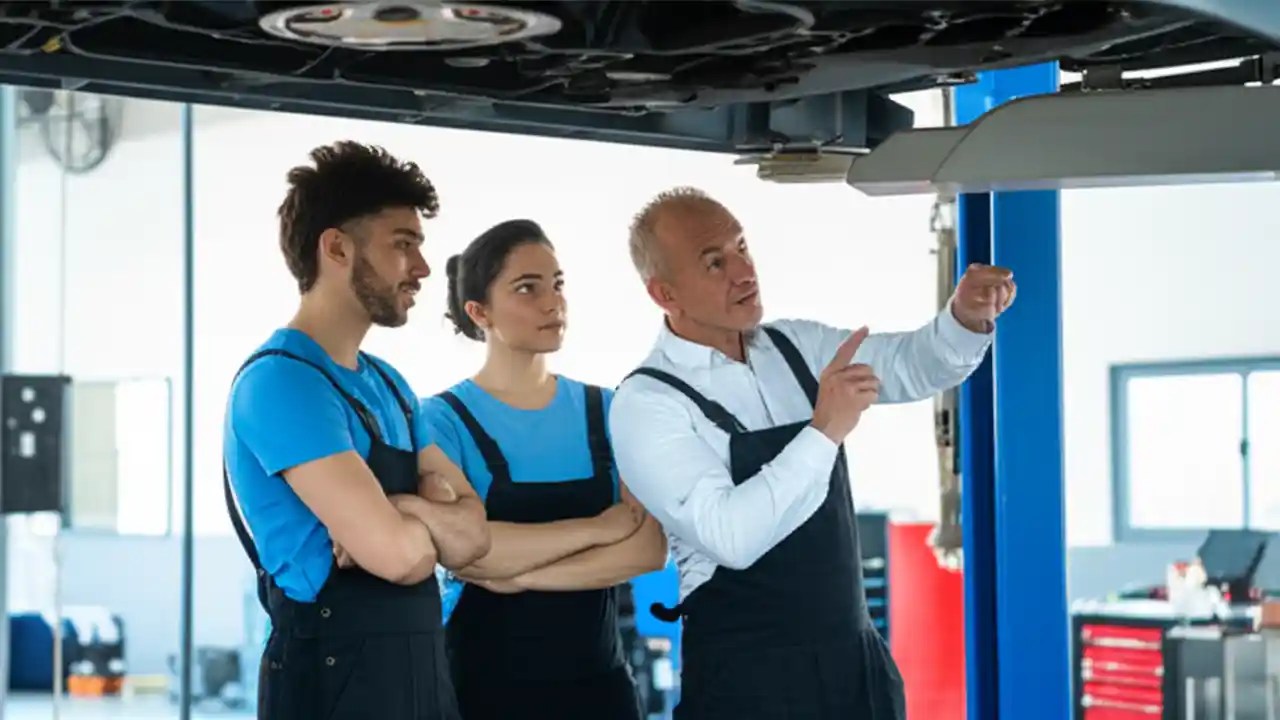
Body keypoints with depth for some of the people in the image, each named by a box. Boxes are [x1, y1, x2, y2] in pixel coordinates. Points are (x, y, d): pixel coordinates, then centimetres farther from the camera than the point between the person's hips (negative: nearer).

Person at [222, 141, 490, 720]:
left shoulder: (387, 384, 13)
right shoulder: (282, 379, -17)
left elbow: (473, 530, 6)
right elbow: (396, 553, -25)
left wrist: (406, 512, -14)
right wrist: (432, 528, -3)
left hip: (420, 673, 9)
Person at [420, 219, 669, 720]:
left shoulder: (608, 411, 2)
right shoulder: (443, 419, -8)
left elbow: (648, 548, -8)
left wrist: (517, 573, -17)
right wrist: (596, 528, -14)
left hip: (598, 679, 3)